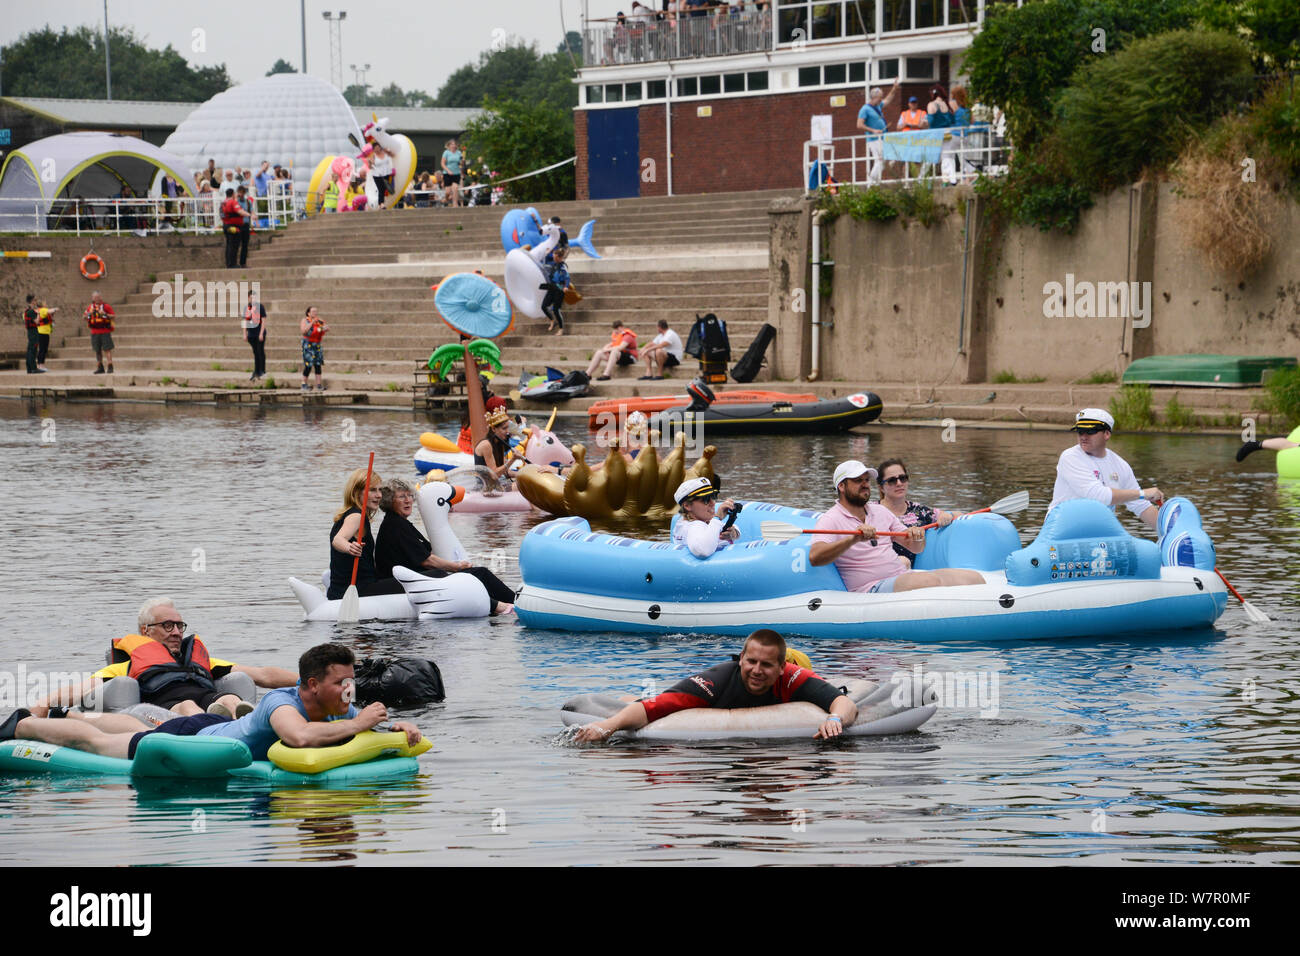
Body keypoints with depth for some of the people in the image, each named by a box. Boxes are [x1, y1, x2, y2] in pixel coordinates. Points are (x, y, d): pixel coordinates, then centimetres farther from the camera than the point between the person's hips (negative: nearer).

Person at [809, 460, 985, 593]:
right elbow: (814, 557, -20)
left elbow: (916, 549, 23)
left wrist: (917, 537, -3)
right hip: (873, 589, -8)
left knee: (974, 578, -11)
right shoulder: (831, 520, 0)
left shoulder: (879, 511, 22)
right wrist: (853, 539, -32)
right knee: (931, 581, -35)